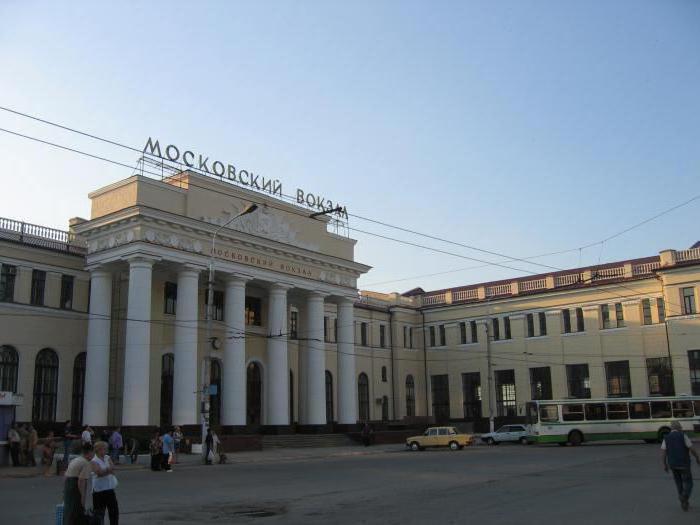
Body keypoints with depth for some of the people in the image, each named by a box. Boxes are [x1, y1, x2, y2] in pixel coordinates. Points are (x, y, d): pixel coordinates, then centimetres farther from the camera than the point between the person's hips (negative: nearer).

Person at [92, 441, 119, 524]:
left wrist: (105, 471, -19)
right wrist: (108, 470, -14)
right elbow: (99, 472, -23)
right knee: (99, 512, -2)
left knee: (114, 510, 14)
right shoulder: (94, 461, -10)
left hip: (110, 489, 7)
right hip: (99, 490, -6)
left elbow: (112, 468, -5)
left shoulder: (108, 458, 9)